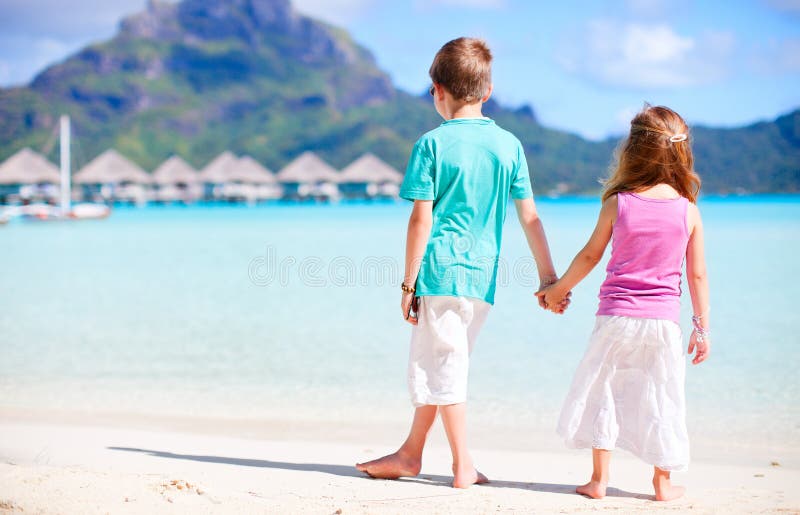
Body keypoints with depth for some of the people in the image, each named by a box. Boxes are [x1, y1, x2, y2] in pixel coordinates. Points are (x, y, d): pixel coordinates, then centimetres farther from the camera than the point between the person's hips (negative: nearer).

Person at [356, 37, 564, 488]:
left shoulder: (432, 144, -6)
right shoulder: (509, 145, 6)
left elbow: (421, 219, -8)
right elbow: (530, 216, 8)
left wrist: (409, 282, -2)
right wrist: (548, 276, 14)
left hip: (441, 269, -5)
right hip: (483, 276, 5)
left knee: (443, 367, 4)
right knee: (443, 364, 15)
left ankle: (464, 466, 6)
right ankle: (411, 454, 24)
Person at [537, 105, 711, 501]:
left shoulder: (618, 203, -6)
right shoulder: (688, 210, -4)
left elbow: (590, 256, 4)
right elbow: (697, 275, 0)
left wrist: (558, 289, 19)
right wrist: (702, 327, 9)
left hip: (616, 316, -1)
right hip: (663, 320, 1)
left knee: (601, 391, 10)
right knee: (660, 399, 11)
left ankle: (599, 479, 12)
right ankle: (662, 482, 18)